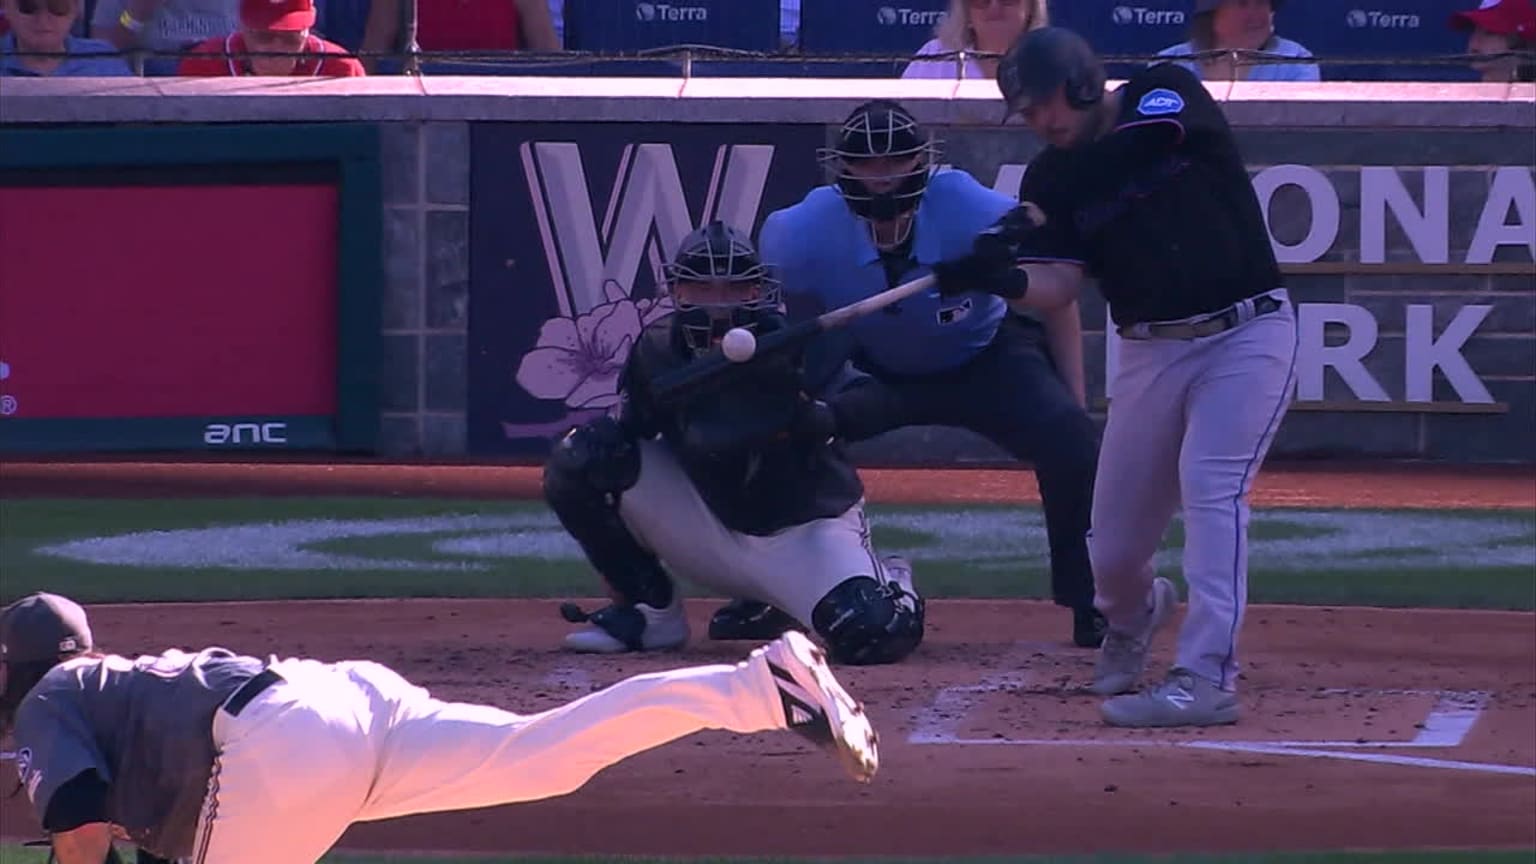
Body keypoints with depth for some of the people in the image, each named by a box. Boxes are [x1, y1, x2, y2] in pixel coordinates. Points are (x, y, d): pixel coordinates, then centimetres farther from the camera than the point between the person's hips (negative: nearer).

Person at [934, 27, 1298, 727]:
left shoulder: (1168, 94, -7)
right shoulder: (1053, 175, 2)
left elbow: (1138, 153, -28)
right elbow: (1056, 287, -8)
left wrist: (1035, 217, -30)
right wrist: (1000, 278, -30)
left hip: (1245, 334, -5)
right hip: (1150, 350, 5)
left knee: (1210, 487, -23)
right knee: (1112, 547, 4)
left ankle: (1206, 677, -24)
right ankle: (1132, 616, 40)